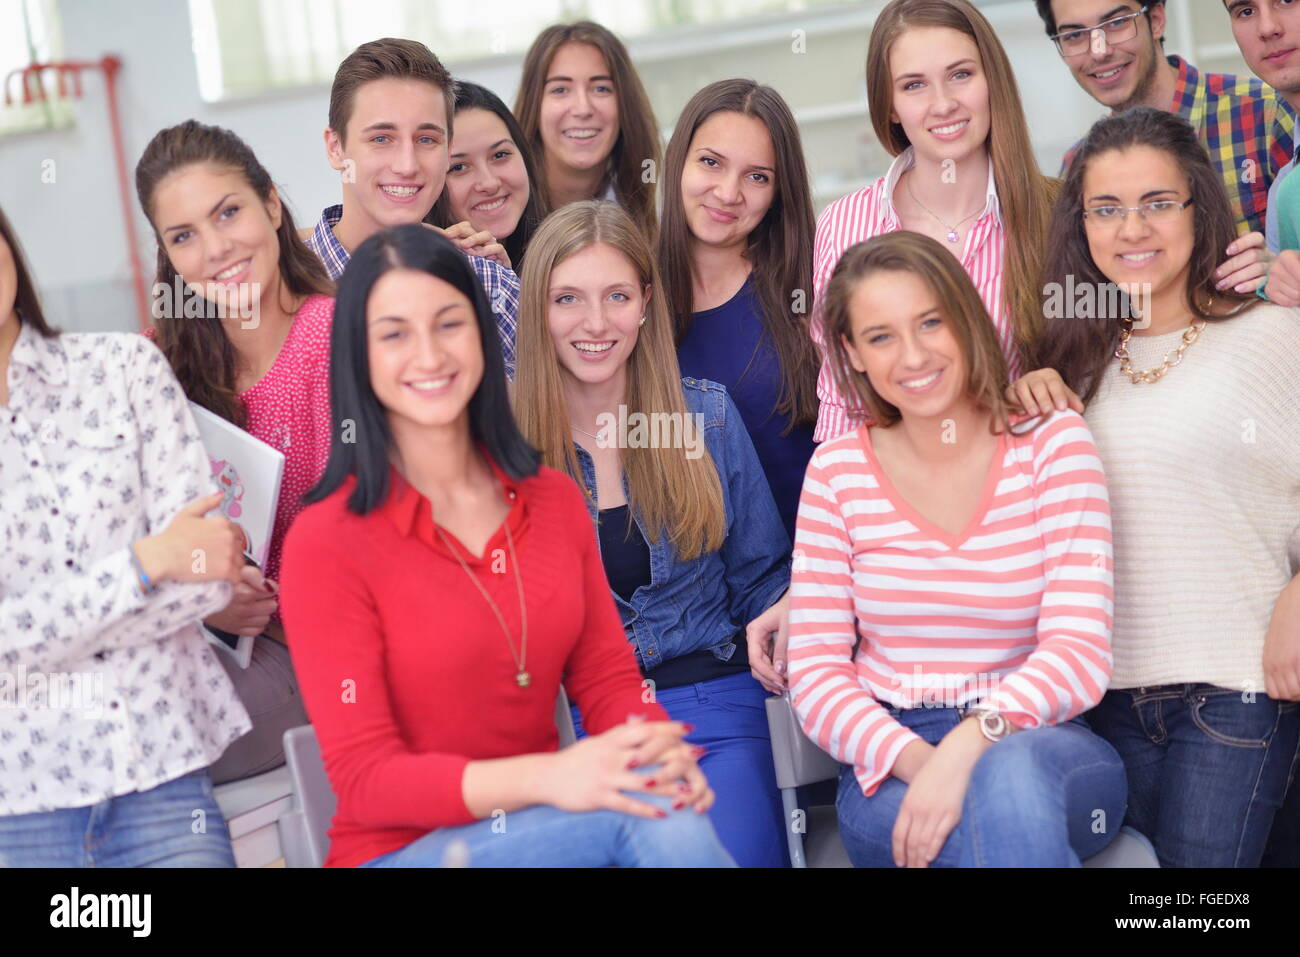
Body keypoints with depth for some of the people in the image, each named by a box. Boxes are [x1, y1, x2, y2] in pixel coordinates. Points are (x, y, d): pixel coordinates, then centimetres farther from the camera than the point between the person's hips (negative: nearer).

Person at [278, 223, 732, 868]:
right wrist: (545, 777, -30)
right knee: (650, 807, -29)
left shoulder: (554, 501, 6)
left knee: (670, 807, -27)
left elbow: (607, 678, 6)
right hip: (402, 847, -5)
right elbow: (365, 780, -14)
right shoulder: (326, 542, -10)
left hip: (541, 823, 5)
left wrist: (655, 747, -19)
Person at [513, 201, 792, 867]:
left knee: (736, 852, -25)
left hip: (708, 705, 1)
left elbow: (761, 579, 13)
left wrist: (780, 615, -9)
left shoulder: (706, 415, 5)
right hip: (566, 722, -1)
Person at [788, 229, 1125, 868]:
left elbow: (1079, 654, -9)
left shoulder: (1053, 444, 0)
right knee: (1006, 824, -35)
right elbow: (814, 674, 1)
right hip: (888, 763, 0)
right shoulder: (836, 473, 5)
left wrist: (970, 744, -27)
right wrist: (914, 760, -19)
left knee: (1011, 775, -37)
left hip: (1039, 747, 0)